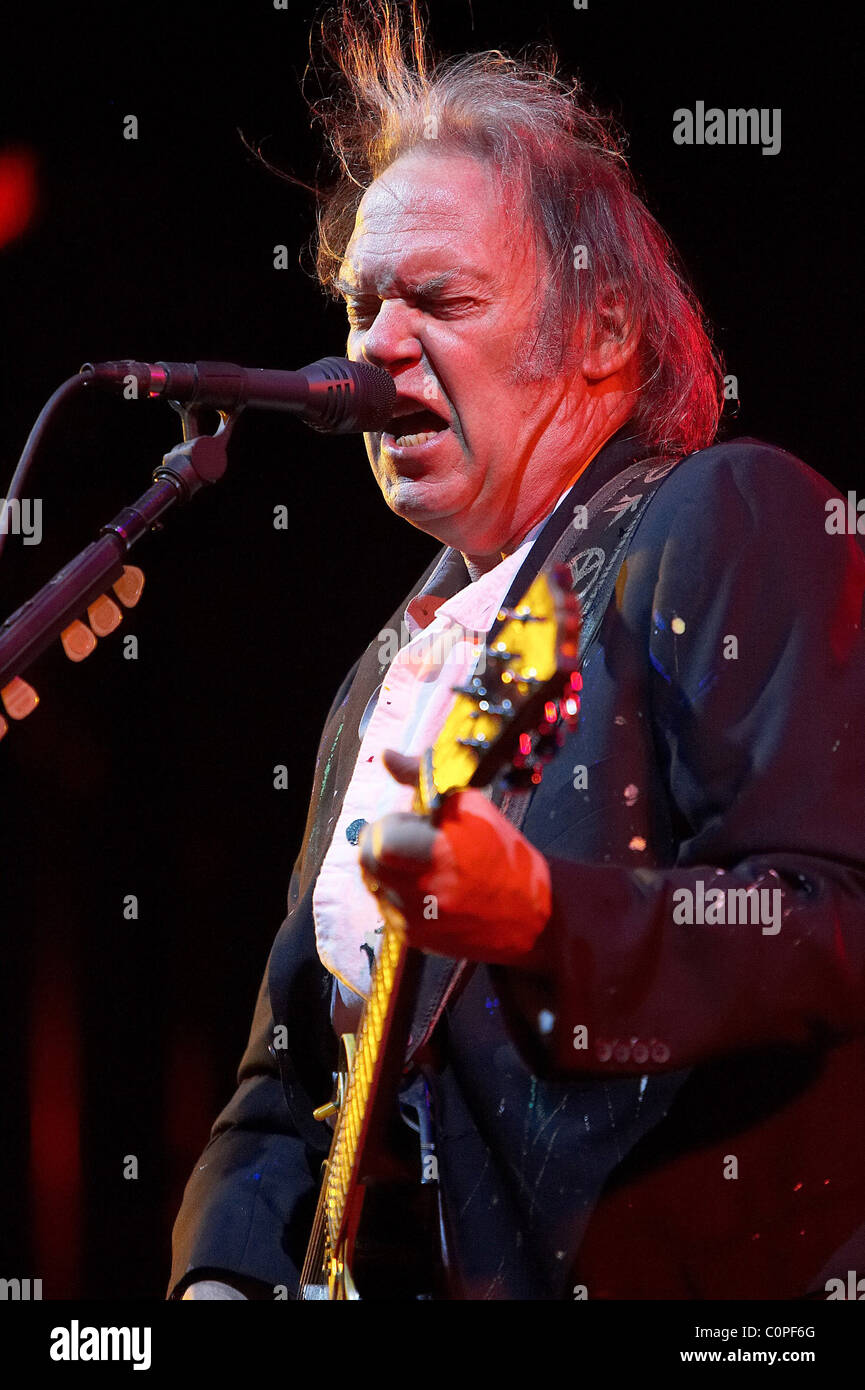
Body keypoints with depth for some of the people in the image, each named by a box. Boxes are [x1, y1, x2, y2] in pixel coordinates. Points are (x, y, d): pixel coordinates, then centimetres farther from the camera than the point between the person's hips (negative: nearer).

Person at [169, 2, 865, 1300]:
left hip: (718, 1270, -6)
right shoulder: (387, 676, 21)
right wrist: (222, 1273, 6)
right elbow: (291, 1069, 23)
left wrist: (542, 914, -29)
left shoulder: (733, 525, -3)